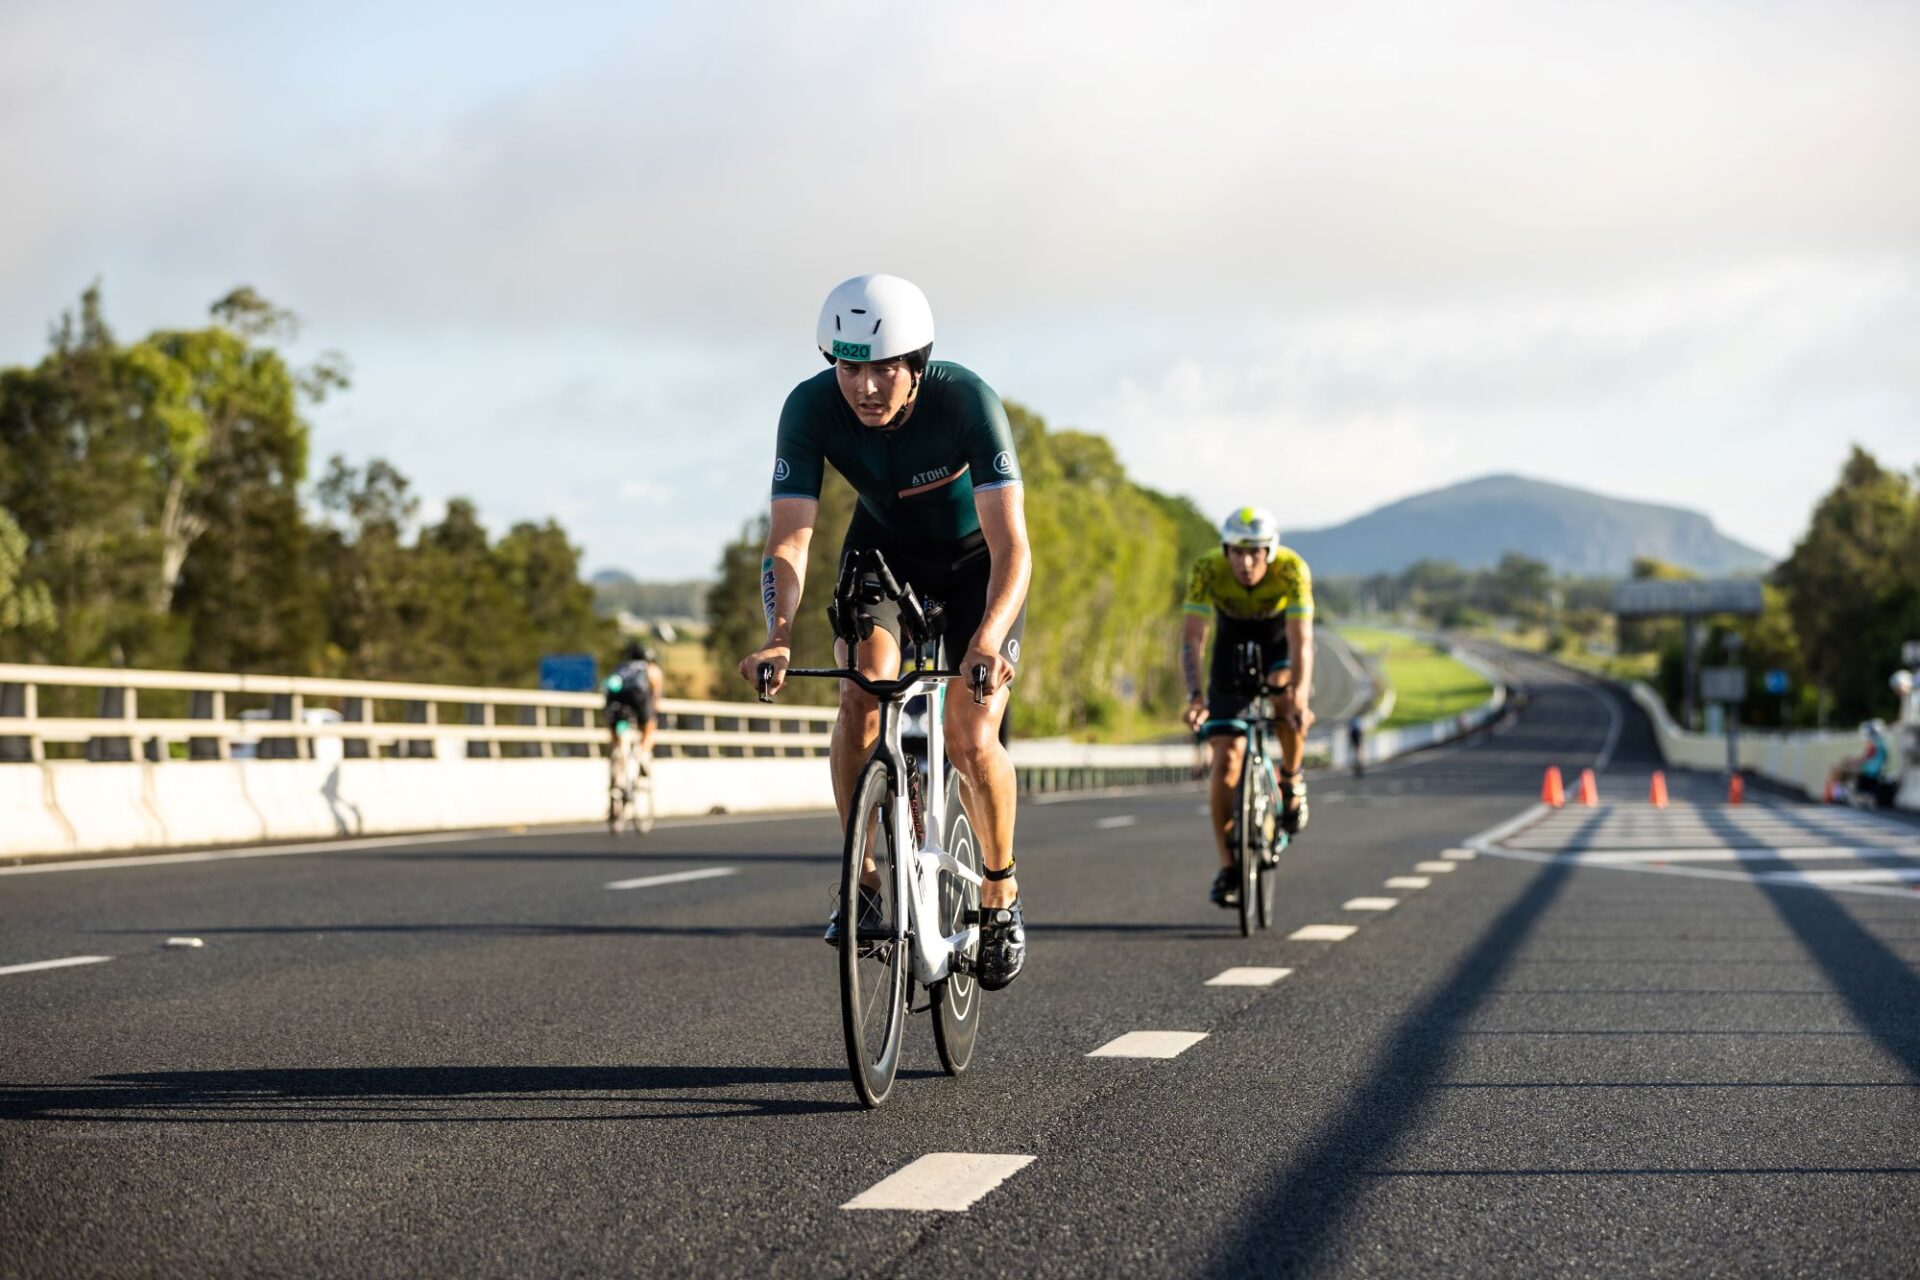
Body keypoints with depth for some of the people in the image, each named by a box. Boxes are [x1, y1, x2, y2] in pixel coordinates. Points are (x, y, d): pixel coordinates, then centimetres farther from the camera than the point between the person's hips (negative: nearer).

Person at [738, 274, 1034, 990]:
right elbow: (789, 537, -31)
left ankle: (1001, 896, 8)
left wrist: (989, 637, -57)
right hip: (882, 553, 2)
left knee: (970, 741, -15)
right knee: (863, 694, -25)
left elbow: (1011, 543, -40)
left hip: (975, 562, -2)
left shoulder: (966, 399, -35)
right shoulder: (811, 408, -28)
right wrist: (780, 633, -50)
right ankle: (861, 874, -8)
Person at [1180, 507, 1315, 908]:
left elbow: (1301, 641, -40)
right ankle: (1228, 867, -3)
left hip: (1280, 643, -1)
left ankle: (1291, 780, -7)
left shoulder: (1292, 569, -32)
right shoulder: (1208, 570, -29)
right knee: (1226, 758, -11)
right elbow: (1192, 638, -33)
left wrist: (1300, 694, -56)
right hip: (1233, 645, 1)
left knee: (1286, 694, -35)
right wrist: (1194, 696, -49)